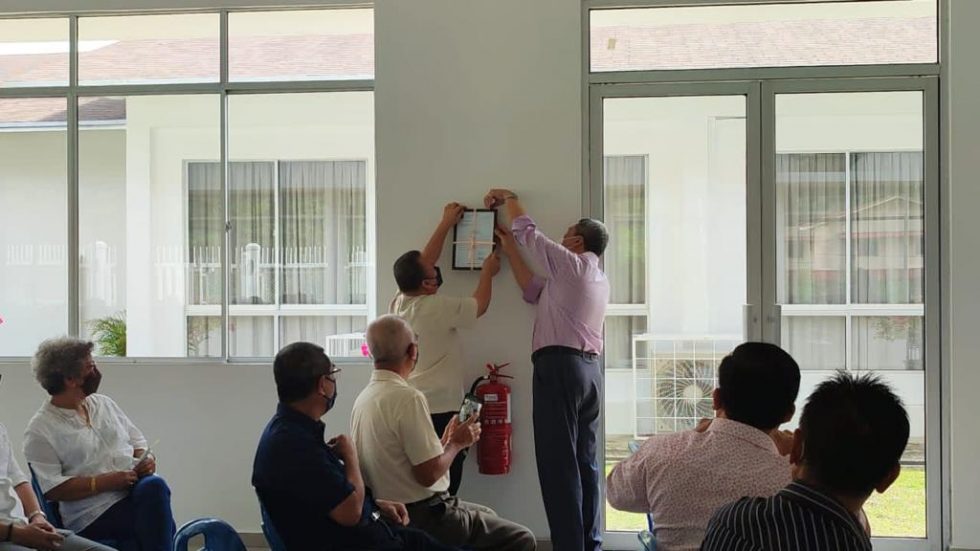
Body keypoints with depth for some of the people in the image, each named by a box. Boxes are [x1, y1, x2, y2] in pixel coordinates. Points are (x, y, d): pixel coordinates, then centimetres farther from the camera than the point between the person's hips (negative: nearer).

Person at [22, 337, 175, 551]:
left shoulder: (104, 403, 18)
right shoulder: (40, 430, -1)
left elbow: (137, 441, 24)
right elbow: (51, 488, -9)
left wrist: (147, 459, 1)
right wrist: (105, 482, -15)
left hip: (135, 488, 6)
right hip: (93, 515, -5)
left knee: (153, 486, -31)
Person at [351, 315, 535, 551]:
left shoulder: (364, 397, 6)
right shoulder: (407, 398, -22)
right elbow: (429, 474, -23)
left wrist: (445, 440, 15)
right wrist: (457, 443, -6)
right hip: (422, 518, -10)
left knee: (486, 514, 28)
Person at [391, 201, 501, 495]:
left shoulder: (398, 303, 5)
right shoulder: (438, 308, -14)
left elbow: (423, 261, 18)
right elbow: (480, 305, 3)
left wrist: (446, 223, 25)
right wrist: (487, 272, 19)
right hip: (441, 410, -7)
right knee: (444, 487, -2)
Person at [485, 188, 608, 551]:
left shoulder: (569, 263, -2)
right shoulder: (600, 280, 22)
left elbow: (528, 231, 7)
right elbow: (535, 292, 27)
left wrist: (507, 197, 25)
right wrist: (509, 249, 31)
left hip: (560, 365, -9)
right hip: (589, 369, 9)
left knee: (559, 463, -10)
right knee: (586, 462, 8)